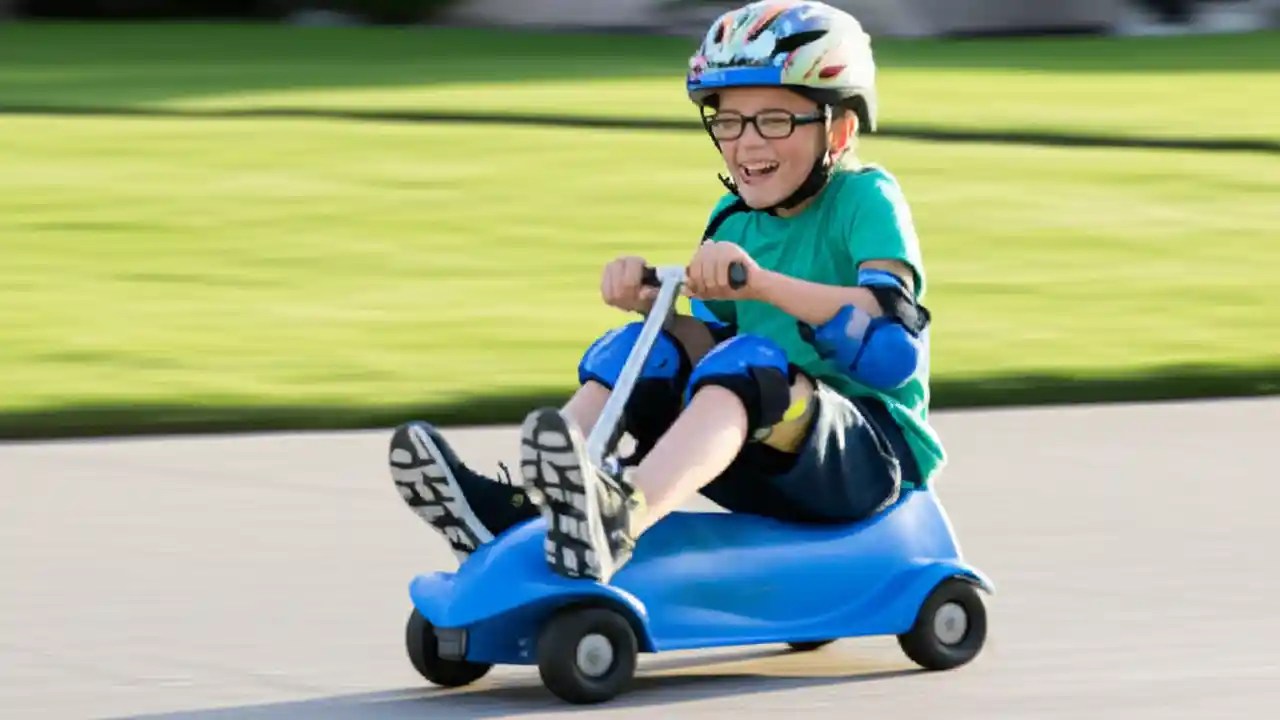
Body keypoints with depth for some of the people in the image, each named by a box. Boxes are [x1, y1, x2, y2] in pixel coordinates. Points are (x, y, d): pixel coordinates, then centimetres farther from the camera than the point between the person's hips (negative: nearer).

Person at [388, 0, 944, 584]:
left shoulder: (866, 201, -8)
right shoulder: (736, 220, 14)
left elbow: (895, 341, -25)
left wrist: (761, 282, -36)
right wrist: (646, 301, -9)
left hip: (876, 452, -7)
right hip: (770, 461, 7)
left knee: (748, 365, -33)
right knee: (650, 348, -7)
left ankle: (620, 521, -62)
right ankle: (518, 509, -24)